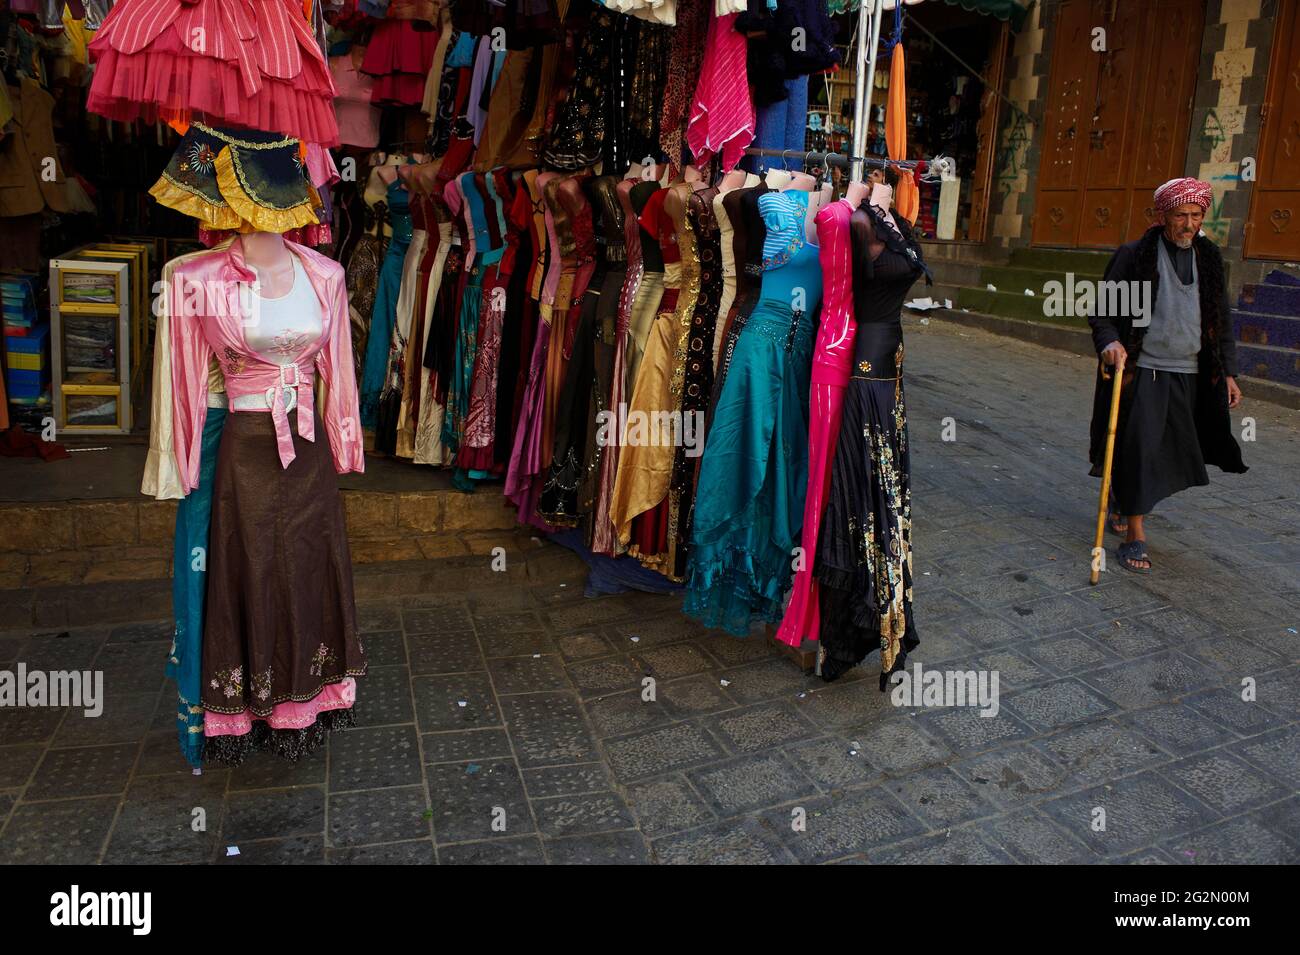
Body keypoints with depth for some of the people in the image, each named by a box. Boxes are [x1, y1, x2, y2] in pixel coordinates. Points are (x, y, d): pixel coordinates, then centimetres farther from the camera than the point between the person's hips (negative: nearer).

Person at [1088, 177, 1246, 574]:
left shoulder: (1209, 259, 10)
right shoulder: (1134, 255, -3)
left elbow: (1221, 321, 16)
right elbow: (1101, 309, -3)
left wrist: (1227, 371, 12)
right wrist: (1109, 342, -22)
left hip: (1188, 376, 5)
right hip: (1140, 372, -5)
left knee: (1170, 455, 9)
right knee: (1138, 450, -7)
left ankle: (1124, 502, 35)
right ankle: (1134, 537, 2)